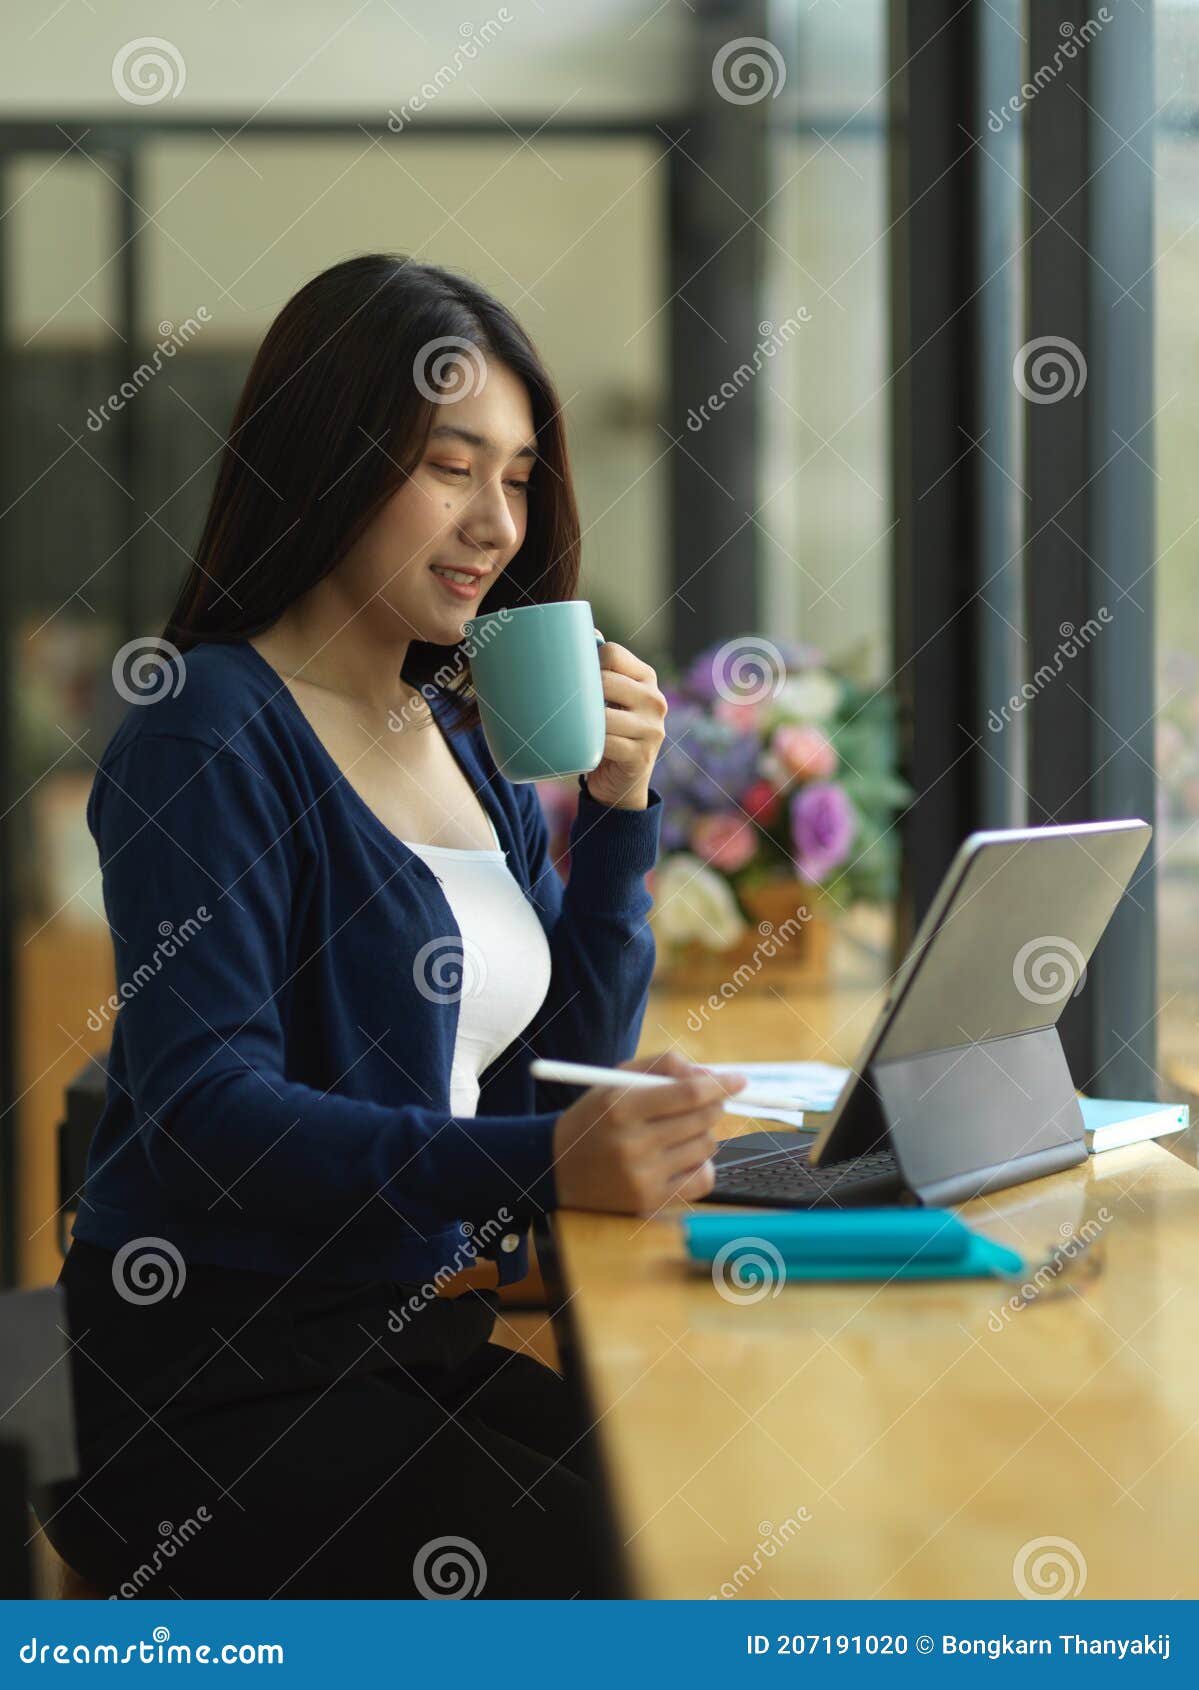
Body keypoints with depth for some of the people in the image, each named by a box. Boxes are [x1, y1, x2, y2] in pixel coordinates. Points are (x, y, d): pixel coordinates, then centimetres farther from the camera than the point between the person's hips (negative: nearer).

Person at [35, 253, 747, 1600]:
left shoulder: (465, 731, 13)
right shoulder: (209, 732, -11)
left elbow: (572, 1055, 17)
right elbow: (205, 1104, -22)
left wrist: (619, 807, 2)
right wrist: (543, 1163, -34)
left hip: (437, 1333, 7)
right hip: (230, 1375, -7)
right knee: (603, 1564, -25)